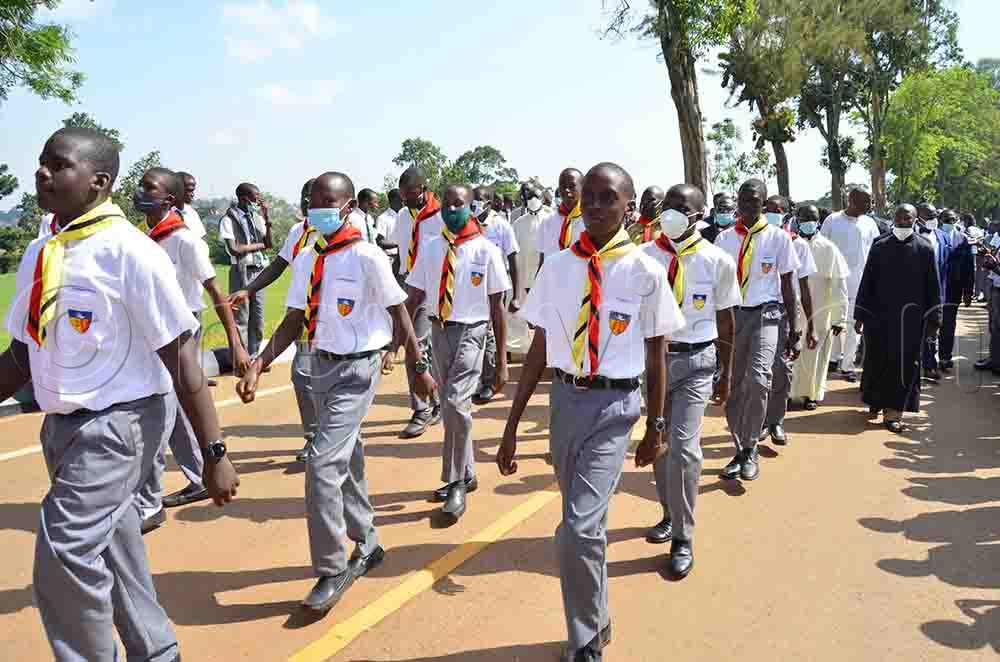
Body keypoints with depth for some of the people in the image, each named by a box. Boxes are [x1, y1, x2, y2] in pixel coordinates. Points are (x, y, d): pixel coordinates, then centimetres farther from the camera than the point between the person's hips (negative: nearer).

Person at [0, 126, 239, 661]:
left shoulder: (129, 252, -16)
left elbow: (181, 357, -16)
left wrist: (214, 453, -16)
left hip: (118, 423, -8)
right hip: (61, 426, 8)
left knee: (66, 559, -10)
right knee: (111, 550, 18)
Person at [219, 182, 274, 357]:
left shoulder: (257, 217, 8)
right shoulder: (229, 219, -8)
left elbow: (270, 244, 3)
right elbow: (234, 249, -15)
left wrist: (266, 217, -4)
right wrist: (259, 245, -5)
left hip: (259, 271, 6)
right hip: (241, 272, -5)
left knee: (258, 318, 11)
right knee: (241, 319, -1)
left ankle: (253, 357, 22)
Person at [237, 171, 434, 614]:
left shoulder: (367, 257, -13)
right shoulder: (306, 259, 4)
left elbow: (398, 313, -6)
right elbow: (294, 321, 5)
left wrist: (419, 367, -1)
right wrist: (258, 366, -6)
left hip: (356, 369, -7)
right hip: (322, 365, 7)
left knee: (323, 463, -14)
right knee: (346, 461, 18)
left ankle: (332, 569, 3)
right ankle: (366, 544, 38)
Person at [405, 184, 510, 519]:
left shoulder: (486, 250, -6)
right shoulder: (430, 249, 4)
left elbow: (497, 308, -4)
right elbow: (413, 299, 7)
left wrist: (502, 362, -6)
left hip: (470, 332, -5)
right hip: (439, 331, 5)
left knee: (456, 405, -17)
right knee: (450, 407, 14)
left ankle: (457, 483, 2)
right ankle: (466, 475, 33)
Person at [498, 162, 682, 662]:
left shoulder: (646, 273, -7)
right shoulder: (557, 268, 0)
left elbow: (655, 356, 2)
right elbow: (539, 350, 3)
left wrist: (655, 426, 7)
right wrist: (512, 426, 4)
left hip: (614, 405, -3)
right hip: (565, 399, 4)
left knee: (579, 528, -13)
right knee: (586, 523, 18)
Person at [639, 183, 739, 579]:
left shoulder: (717, 261, -6)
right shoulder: (645, 256, -4)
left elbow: (726, 320, 3)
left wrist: (727, 373, 7)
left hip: (695, 360, -2)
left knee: (682, 447, -11)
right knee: (658, 444, 14)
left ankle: (683, 539, 6)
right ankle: (670, 514, 38)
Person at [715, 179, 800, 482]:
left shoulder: (778, 237, 0)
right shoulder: (725, 238, 7)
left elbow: (787, 285, 5)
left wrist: (793, 328, 2)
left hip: (764, 315, -3)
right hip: (730, 315, 3)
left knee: (757, 379, -22)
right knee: (732, 386, 5)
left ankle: (750, 449, -4)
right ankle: (741, 451, 21)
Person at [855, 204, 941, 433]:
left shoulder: (924, 250, 1)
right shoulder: (880, 247, 3)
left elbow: (933, 287, 4)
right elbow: (867, 282, 4)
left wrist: (933, 319, 1)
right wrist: (860, 315, 3)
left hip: (910, 318, 0)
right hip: (879, 315, 1)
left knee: (904, 363, 0)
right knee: (877, 360, 6)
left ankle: (894, 410, 9)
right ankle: (875, 402, 27)